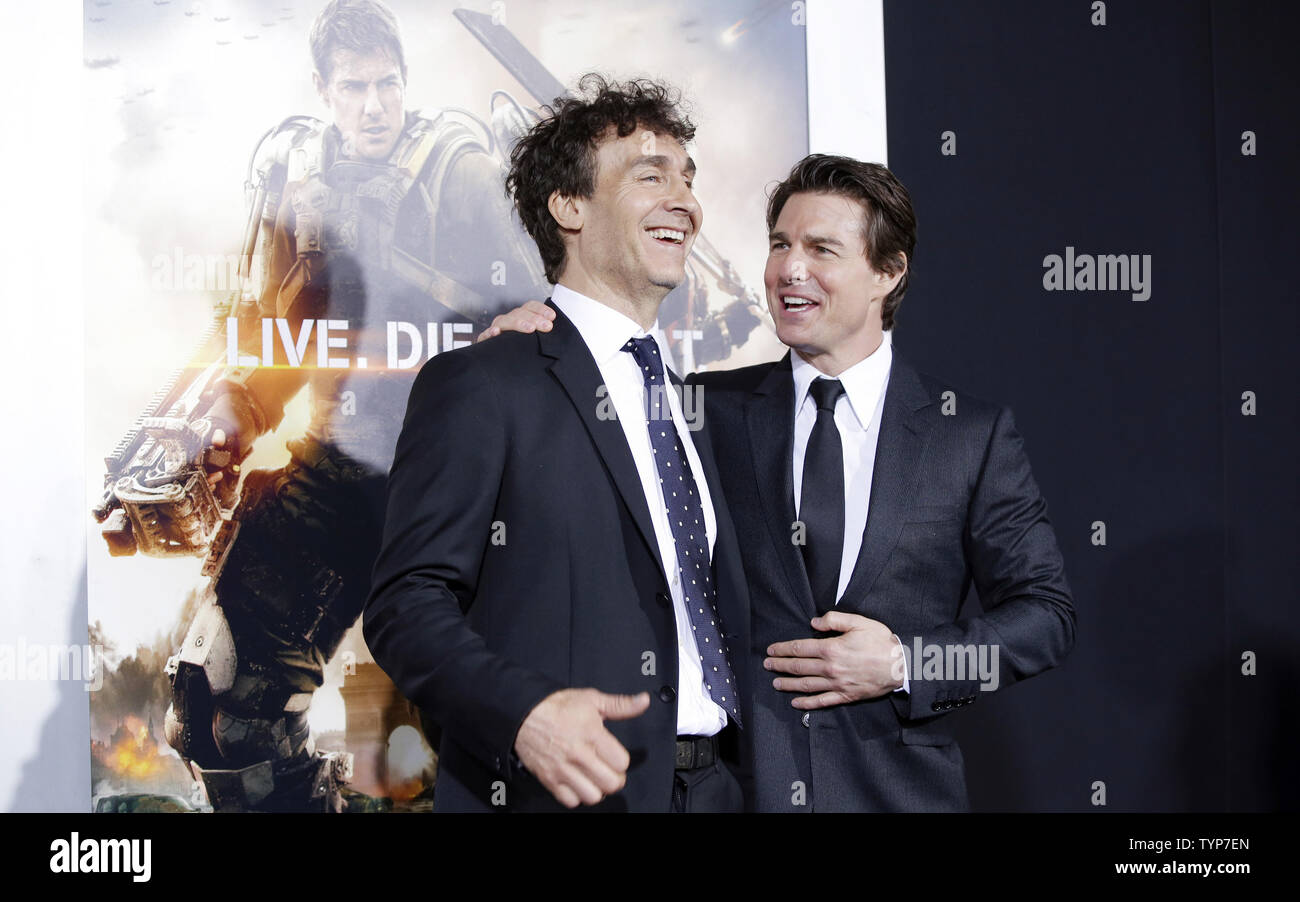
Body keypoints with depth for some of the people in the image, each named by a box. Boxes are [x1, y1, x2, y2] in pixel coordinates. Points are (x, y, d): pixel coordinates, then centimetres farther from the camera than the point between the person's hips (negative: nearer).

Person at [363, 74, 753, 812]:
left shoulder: (696, 405, 16)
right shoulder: (480, 387, -5)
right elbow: (406, 604, -12)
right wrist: (524, 710, -27)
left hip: (721, 784, 6)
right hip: (574, 789, -6)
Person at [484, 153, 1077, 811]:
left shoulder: (973, 434, 1)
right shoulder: (712, 410, 4)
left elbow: (1046, 613, 3)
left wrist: (905, 664, -10)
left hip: (898, 787, 0)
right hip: (730, 781, 0)